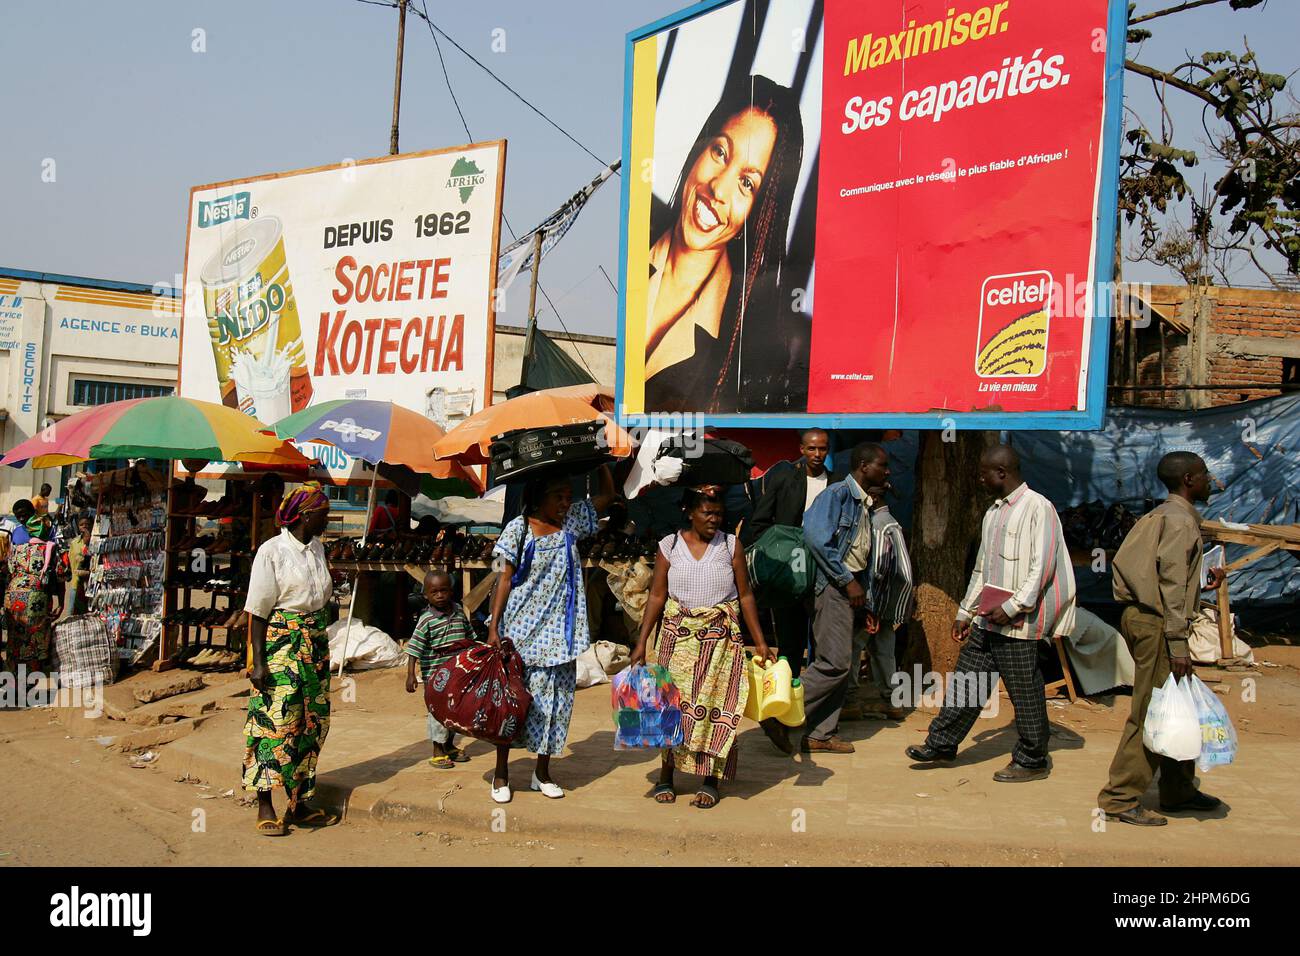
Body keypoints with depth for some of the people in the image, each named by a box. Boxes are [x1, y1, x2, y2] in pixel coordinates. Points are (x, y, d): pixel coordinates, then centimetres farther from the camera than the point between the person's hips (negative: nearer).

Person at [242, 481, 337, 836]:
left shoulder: (317, 548, 10)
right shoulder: (272, 551, -10)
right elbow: (258, 612, -11)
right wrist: (257, 662, -15)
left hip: (315, 647, 7)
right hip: (281, 645, -7)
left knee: (311, 723, 9)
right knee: (275, 723, -5)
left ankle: (300, 803, 18)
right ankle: (265, 806, 4)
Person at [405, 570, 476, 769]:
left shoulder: (459, 611, 2)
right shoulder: (426, 620, -14)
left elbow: (469, 637, 16)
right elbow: (414, 649, -16)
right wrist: (411, 674, -23)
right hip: (435, 675, -6)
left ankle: (450, 746, 33)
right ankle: (438, 752, 13)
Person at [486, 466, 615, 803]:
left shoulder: (571, 522, 7)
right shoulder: (518, 528, -4)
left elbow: (607, 494, 13)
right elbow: (505, 580, -5)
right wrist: (493, 627, -9)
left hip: (558, 632, 4)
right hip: (520, 630, -3)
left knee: (555, 698, 6)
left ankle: (543, 772, 20)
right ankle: (501, 772, 15)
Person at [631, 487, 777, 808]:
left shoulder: (731, 546, 1)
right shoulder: (670, 546, 1)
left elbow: (745, 596, 4)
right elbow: (657, 597, 2)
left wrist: (760, 643, 2)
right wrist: (641, 643, -2)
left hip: (721, 638, 0)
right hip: (678, 637, 0)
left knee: (716, 706, -1)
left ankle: (710, 781, 9)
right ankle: (666, 777, 14)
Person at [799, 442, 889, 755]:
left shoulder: (864, 505, 19)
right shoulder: (837, 494, -9)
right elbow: (815, 537, -23)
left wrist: (866, 604, 17)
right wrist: (848, 581, -18)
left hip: (850, 589, 9)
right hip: (833, 586, -9)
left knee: (840, 664, 8)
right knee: (834, 663, -14)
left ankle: (821, 734, 14)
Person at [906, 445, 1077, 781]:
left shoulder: (1037, 507, -10)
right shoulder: (993, 512, 16)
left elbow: (1042, 566, -16)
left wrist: (1012, 607, -19)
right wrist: (966, 612, 20)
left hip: (1017, 622, -8)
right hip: (987, 618, 8)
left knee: (1025, 691, 3)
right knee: (968, 680, 11)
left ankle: (1032, 761, 16)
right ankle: (941, 743, 19)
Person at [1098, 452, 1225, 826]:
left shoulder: (1164, 515, 18)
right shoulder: (1180, 520, -13)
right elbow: (1171, 584, -19)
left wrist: (1204, 581, 15)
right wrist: (1177, 644, -21)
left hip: (1144, 617, 10)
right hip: (1156, 624, -10)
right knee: (1152, 715, -6)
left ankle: (1179, 791, 30)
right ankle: (1120, 799, -1)